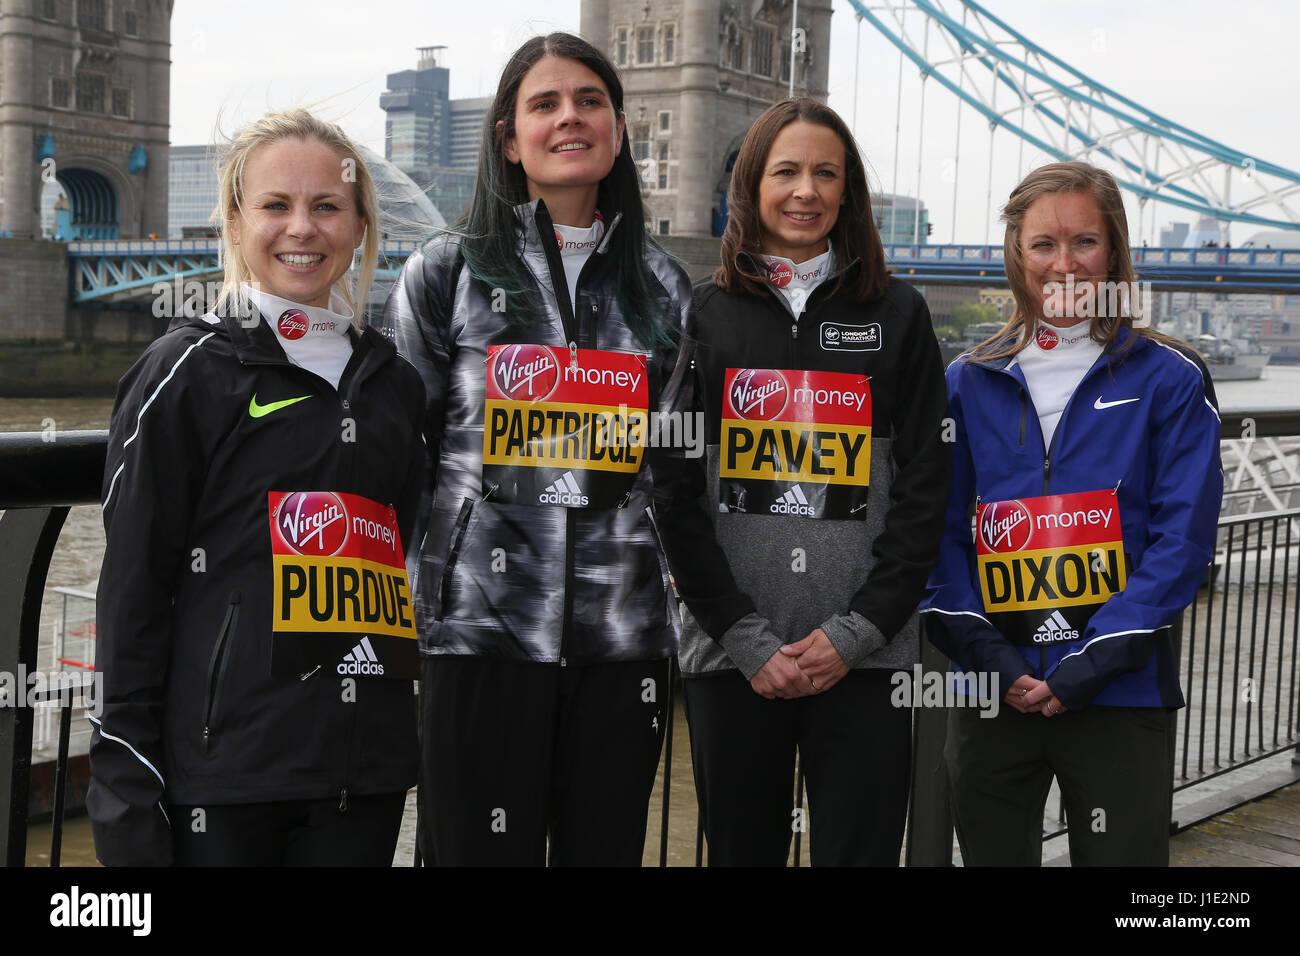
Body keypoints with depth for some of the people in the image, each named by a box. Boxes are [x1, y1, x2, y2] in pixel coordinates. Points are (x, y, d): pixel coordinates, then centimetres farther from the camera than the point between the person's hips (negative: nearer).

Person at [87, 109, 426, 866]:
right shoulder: (187, 372, -3)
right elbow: (134, 587, -5)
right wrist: (126, 784, -8)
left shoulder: (395, 382, 11)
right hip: (223, 769, -4)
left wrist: (425, 741, 15)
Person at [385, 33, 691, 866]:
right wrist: (402, 610, 1)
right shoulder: (446, 272, 4)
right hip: (480, 631, -2)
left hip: (623, 633, 3)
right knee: (481, 851, 2)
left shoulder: (665, 288, 11)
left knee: (607, 849, 10)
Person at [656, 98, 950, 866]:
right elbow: (679, 495, 1)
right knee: (742, 850, 11)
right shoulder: (705, 315, 6)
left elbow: (924, 489, 3)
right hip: (730, 658, 1)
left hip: (864, 659, 0)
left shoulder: (898, 314, 7)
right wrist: (745, 638, -7)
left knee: (861, 850, 3)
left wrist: (857, 632, -7)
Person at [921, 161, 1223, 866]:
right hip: (992, 696, 2)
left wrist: (1090, 664, -14)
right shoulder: (966, 384, 6)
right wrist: (991, 657, -10)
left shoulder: (1169, 380, 0)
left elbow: (1182, 540, -6)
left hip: (1120, 697, -2)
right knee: (994, 857, 14)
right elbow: (940, 534, 3)